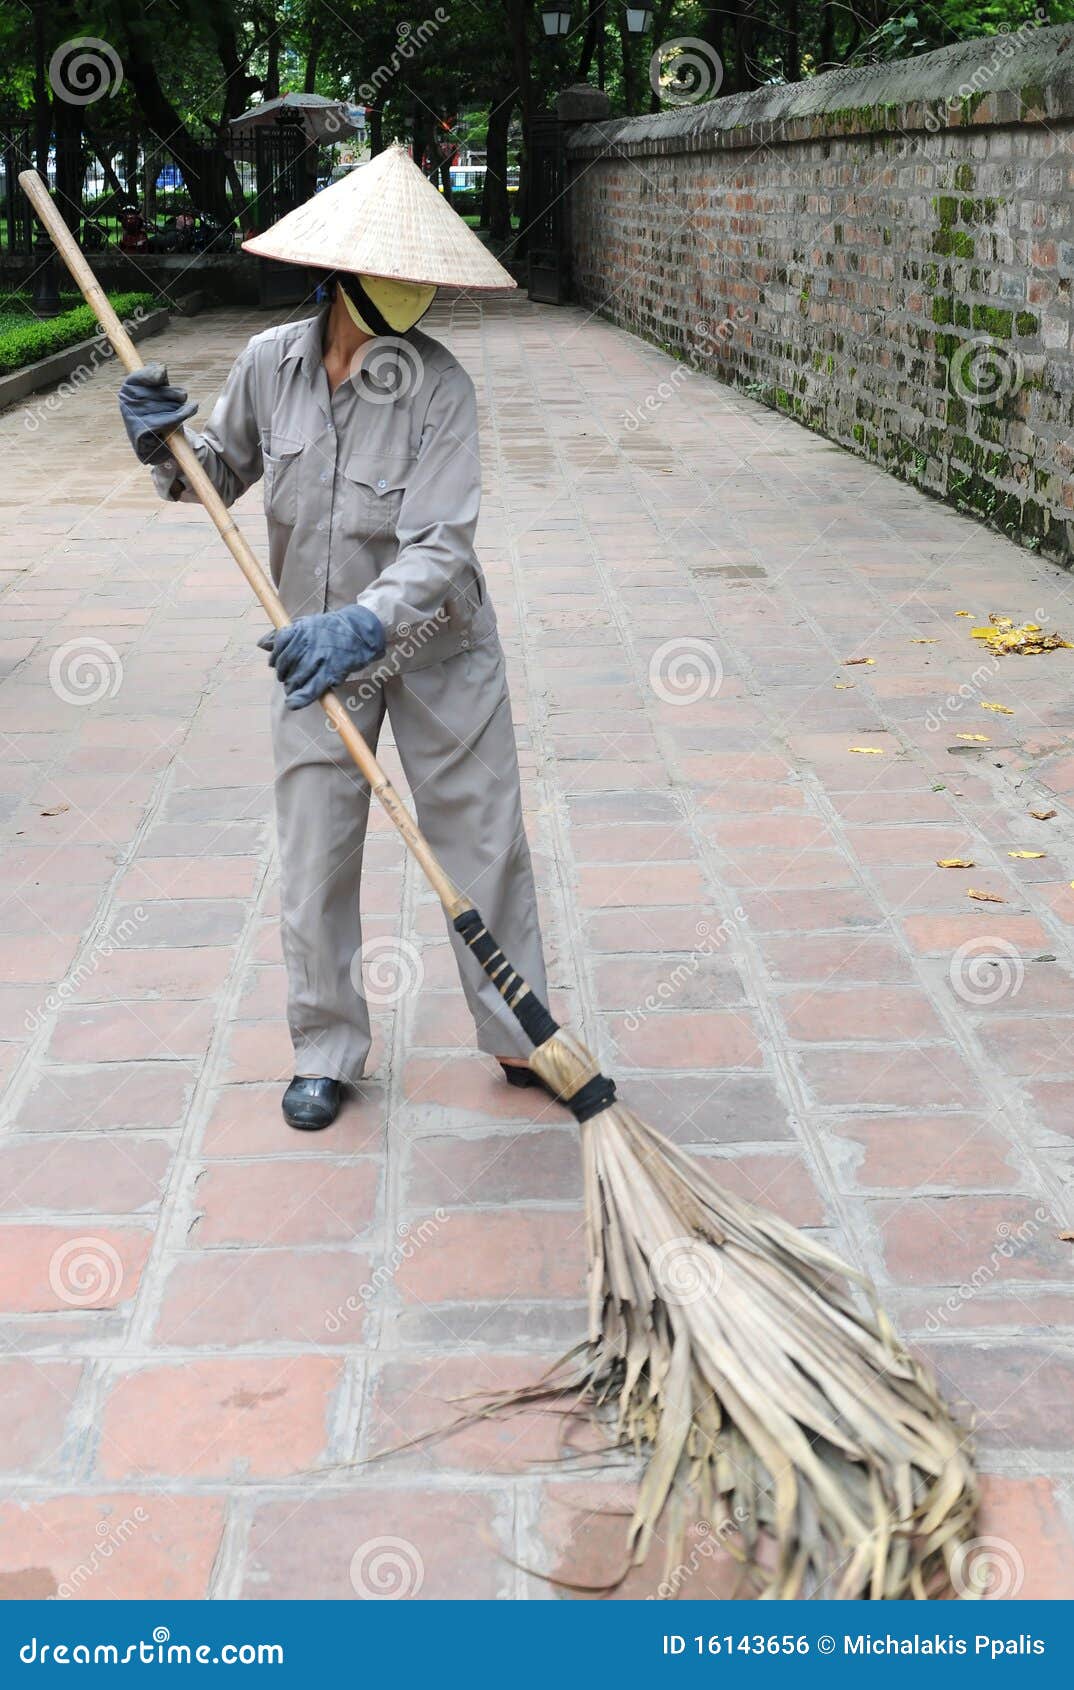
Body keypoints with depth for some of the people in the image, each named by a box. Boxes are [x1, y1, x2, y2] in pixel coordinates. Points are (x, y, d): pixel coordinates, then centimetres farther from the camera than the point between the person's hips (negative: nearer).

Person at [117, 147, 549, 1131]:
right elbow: (224, 472, 11)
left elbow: (441, 548, -26)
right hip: (317, 648, 3)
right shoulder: (271, 362, -7)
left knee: (483, 843, 7)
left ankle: (519, 1037, 26)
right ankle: (328, 1051, 26)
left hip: (437, 651, -2)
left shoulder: (440, 386, -18)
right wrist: (171, 449, -11)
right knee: (315, 863, 7)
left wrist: (366, 625, -42)